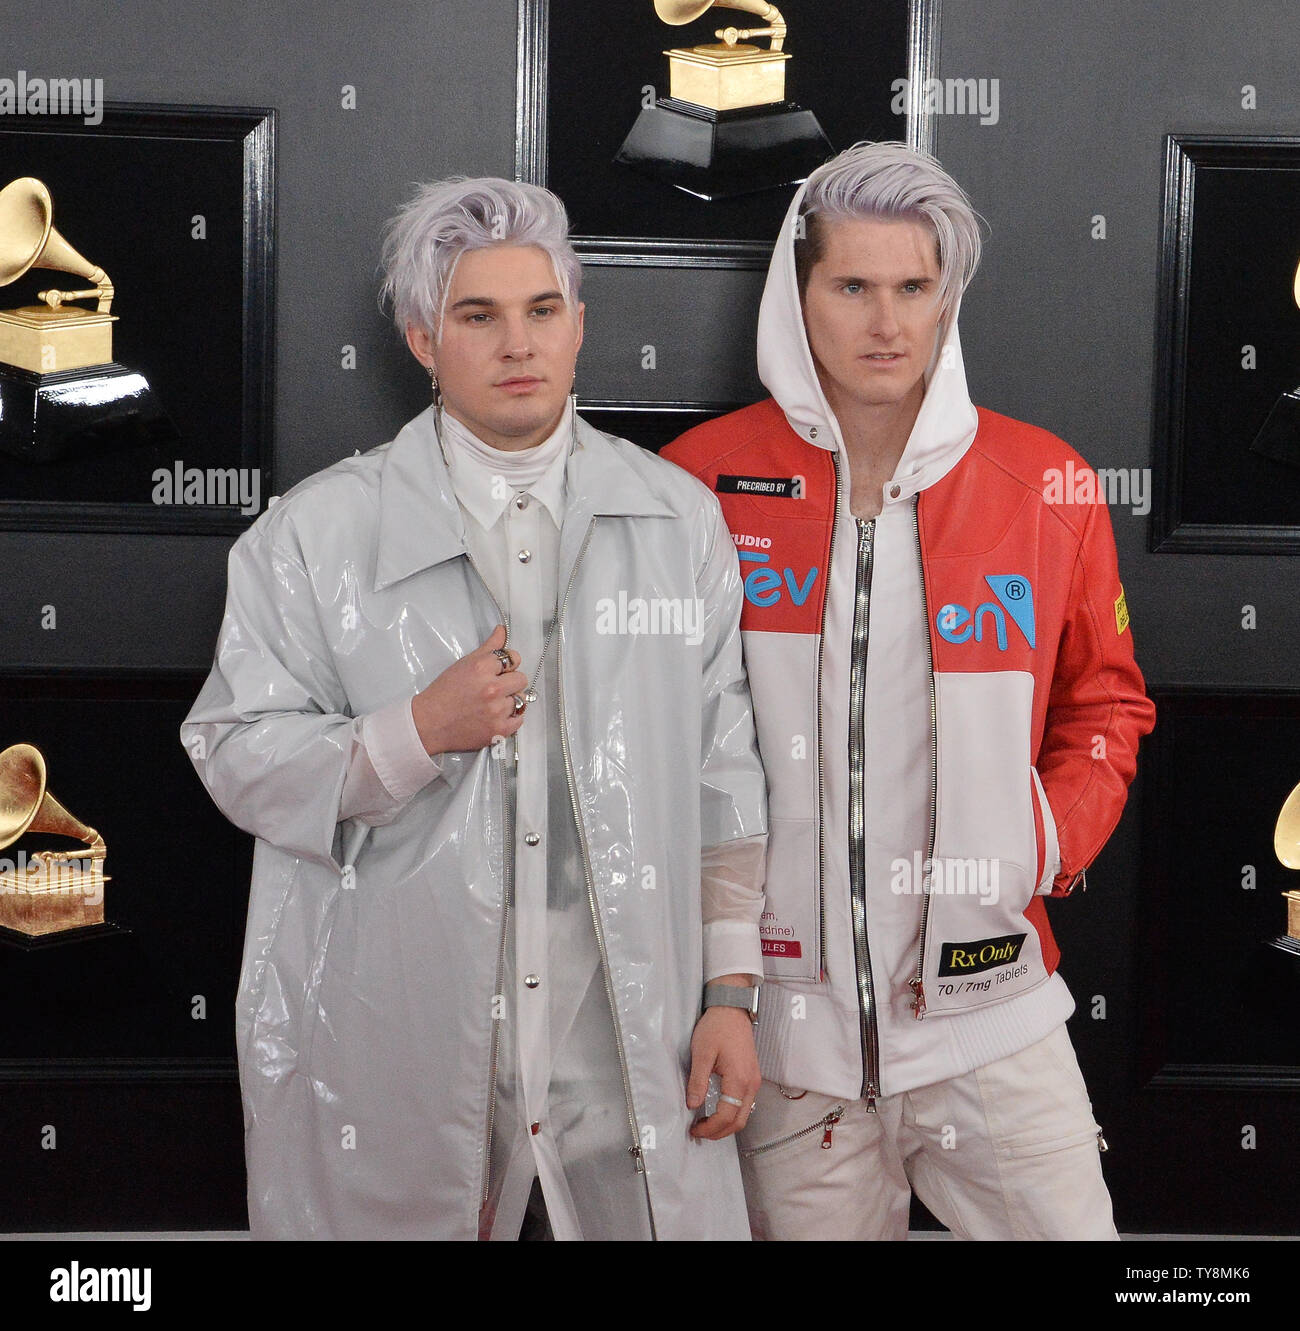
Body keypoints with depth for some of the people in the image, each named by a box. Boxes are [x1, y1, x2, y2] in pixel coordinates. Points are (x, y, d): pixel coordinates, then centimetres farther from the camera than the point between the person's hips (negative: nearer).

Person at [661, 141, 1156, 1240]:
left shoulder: (1045, 484, 2)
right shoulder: (702, 481, -1)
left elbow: (1105, 700, 13)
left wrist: (1049, 844, -1)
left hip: (988, 993, 1)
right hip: (786, 1007, -1)